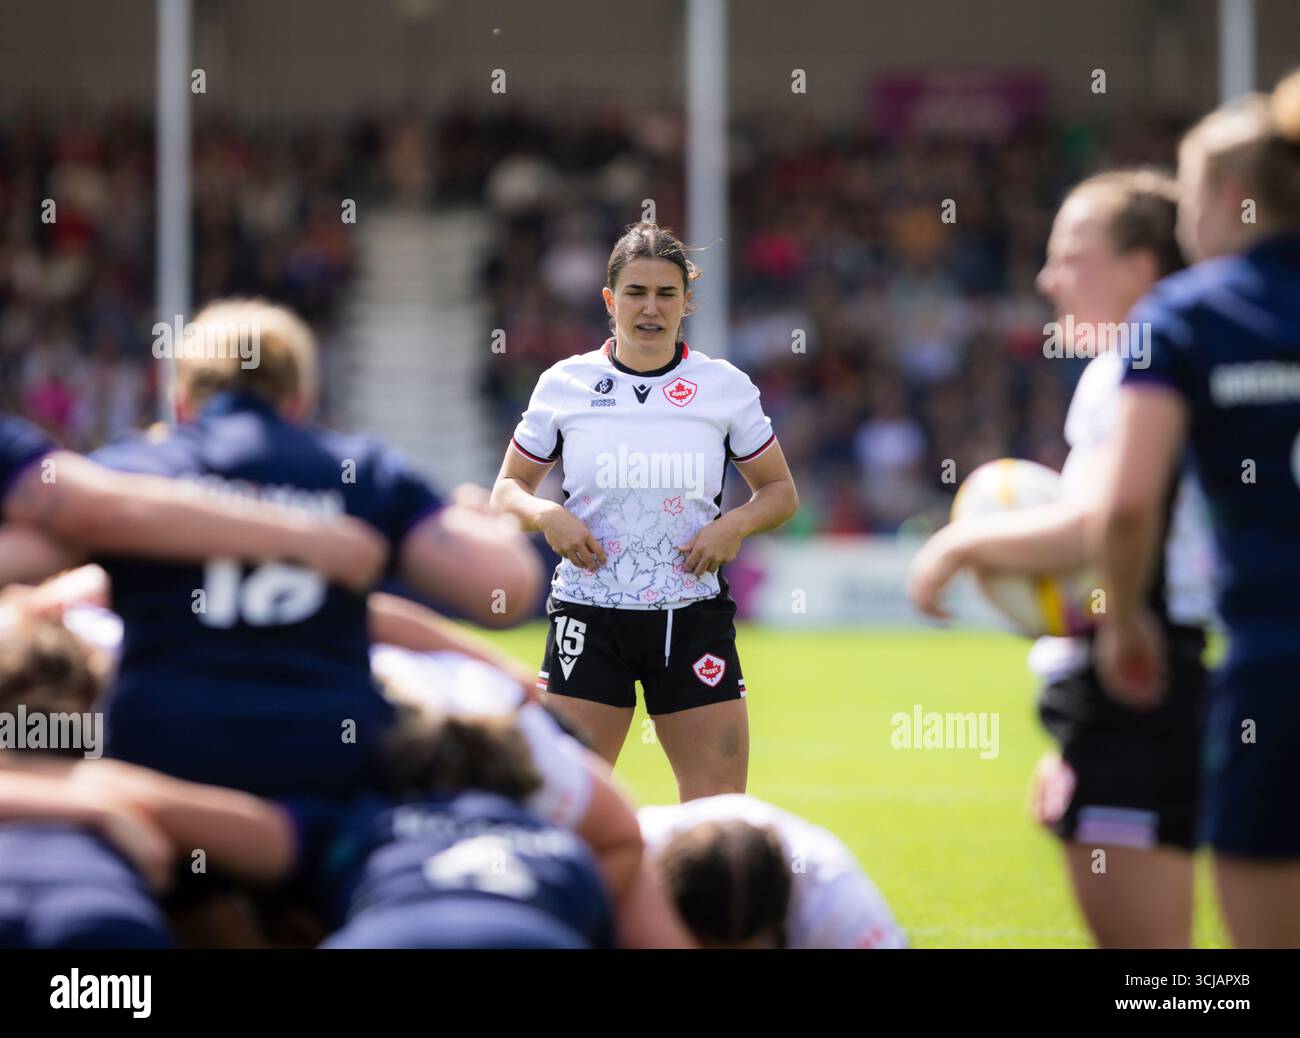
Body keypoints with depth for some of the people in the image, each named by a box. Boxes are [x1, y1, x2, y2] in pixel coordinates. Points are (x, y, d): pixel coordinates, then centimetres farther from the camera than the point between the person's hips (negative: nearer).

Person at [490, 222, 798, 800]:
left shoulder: (727, 387, 3)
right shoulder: (564, 385, 2)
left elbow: (780, 491, 12)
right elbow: (507, 490, 10)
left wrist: (736, 524, -9)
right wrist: (545, 515, -11)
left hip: (693, 617, 1)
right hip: (588, 617, 0)